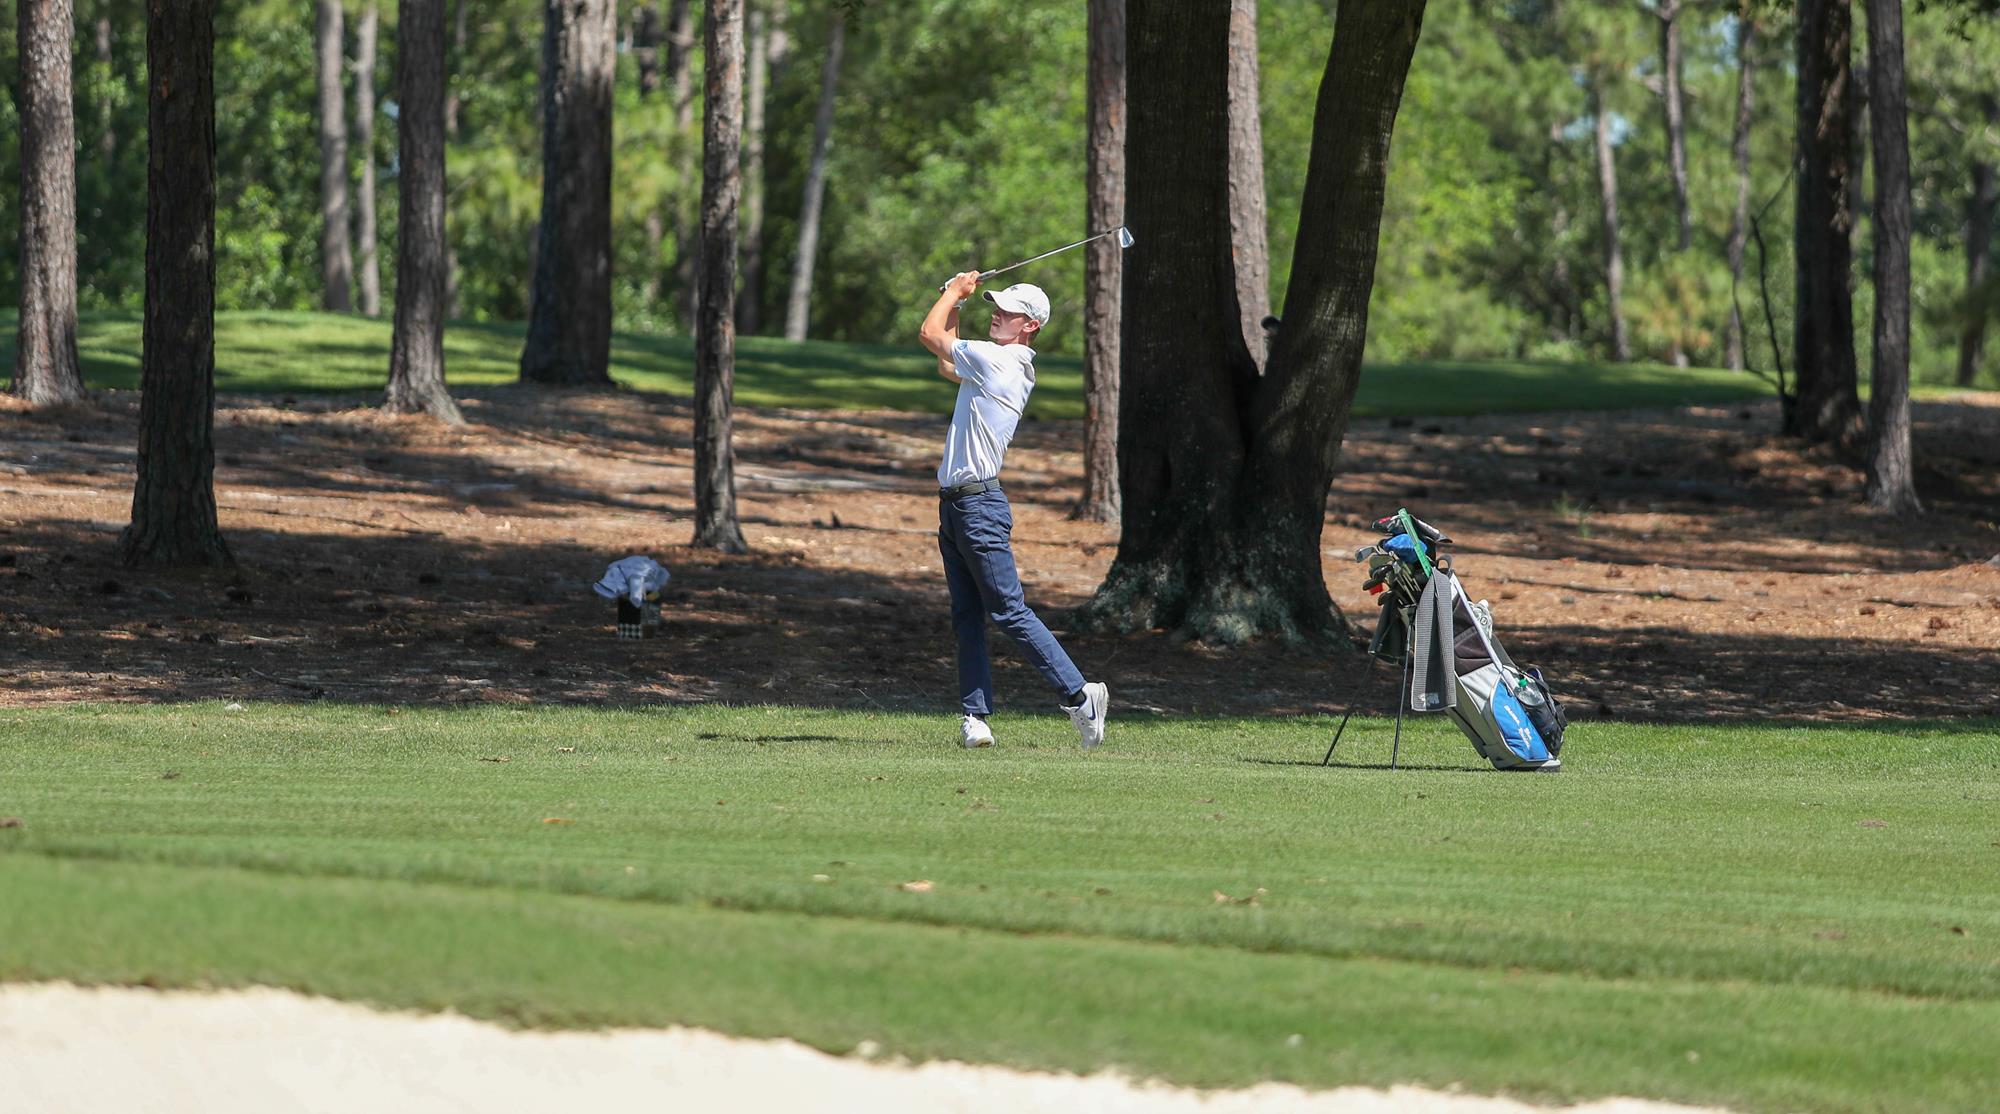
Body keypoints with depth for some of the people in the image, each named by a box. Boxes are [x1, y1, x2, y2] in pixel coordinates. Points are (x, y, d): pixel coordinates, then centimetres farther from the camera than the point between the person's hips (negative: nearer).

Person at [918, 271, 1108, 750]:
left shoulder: (997, 359, -13)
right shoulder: (998, 364, 15)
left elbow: (929, 334, -6)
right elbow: (946, 366, 33)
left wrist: (956, 291, 10)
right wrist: (958, 304, 27)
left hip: (979, 505, -10)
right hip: (954, 506, 10)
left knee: (1009, 611, -9)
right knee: (966, 617, 6)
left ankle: (1079, 693, -4)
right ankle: (976, 716, 4)